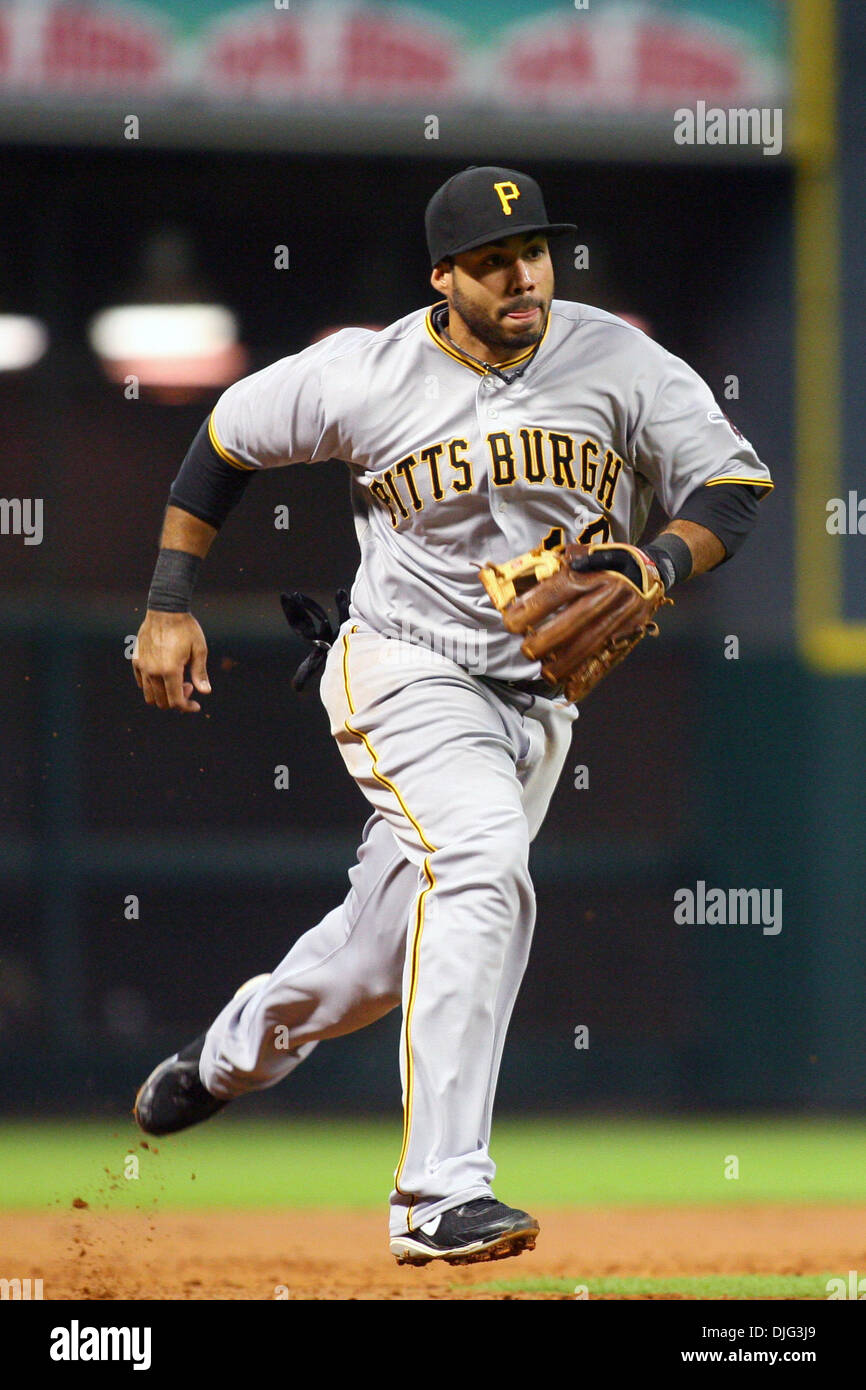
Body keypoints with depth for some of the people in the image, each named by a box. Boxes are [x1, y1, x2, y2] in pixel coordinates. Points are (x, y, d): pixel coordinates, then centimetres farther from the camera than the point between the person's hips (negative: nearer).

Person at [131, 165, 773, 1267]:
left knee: (392, 948, 12)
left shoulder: (618, 363, -7)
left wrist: (658, 566, -26)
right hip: (407, 670, -4)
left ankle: (232, 1055, 46)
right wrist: (170, 608, 2)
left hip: (539, 695, 4)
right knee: (481, 865, -30)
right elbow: (228, 435, 4)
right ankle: (440, 1198, -34)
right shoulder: (366, 374, -11)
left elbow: (736, 483, -7)